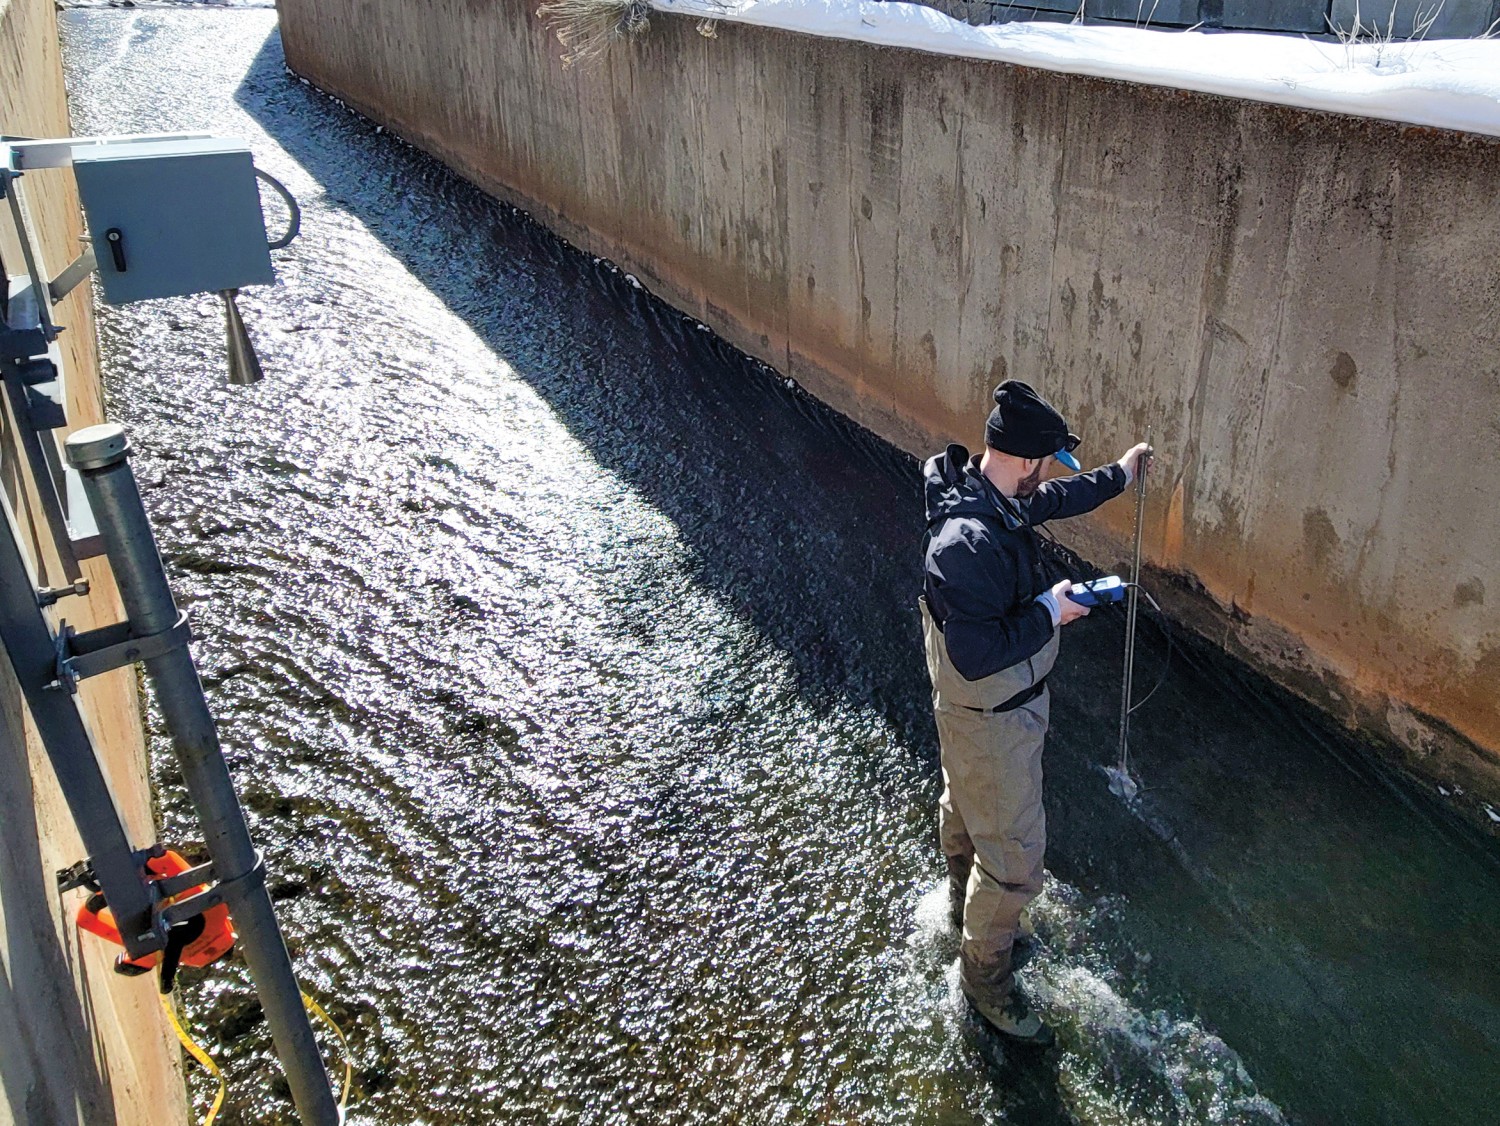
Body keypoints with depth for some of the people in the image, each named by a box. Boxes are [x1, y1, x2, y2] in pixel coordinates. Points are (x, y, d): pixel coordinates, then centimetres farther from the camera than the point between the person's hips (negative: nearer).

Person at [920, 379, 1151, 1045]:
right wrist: (1049, 612, -26)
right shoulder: (969, 545, -38)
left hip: (975, 710, 10)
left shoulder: (983, 495, -7)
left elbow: (1048, 502, 15)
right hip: (990, 720, -10)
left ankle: (969, 916, 55)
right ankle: (986, 976, 29)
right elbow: (977, 655, -37)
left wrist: (1118, 475, 24)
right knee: (1013, 856, 6)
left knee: (964, 810, 30)